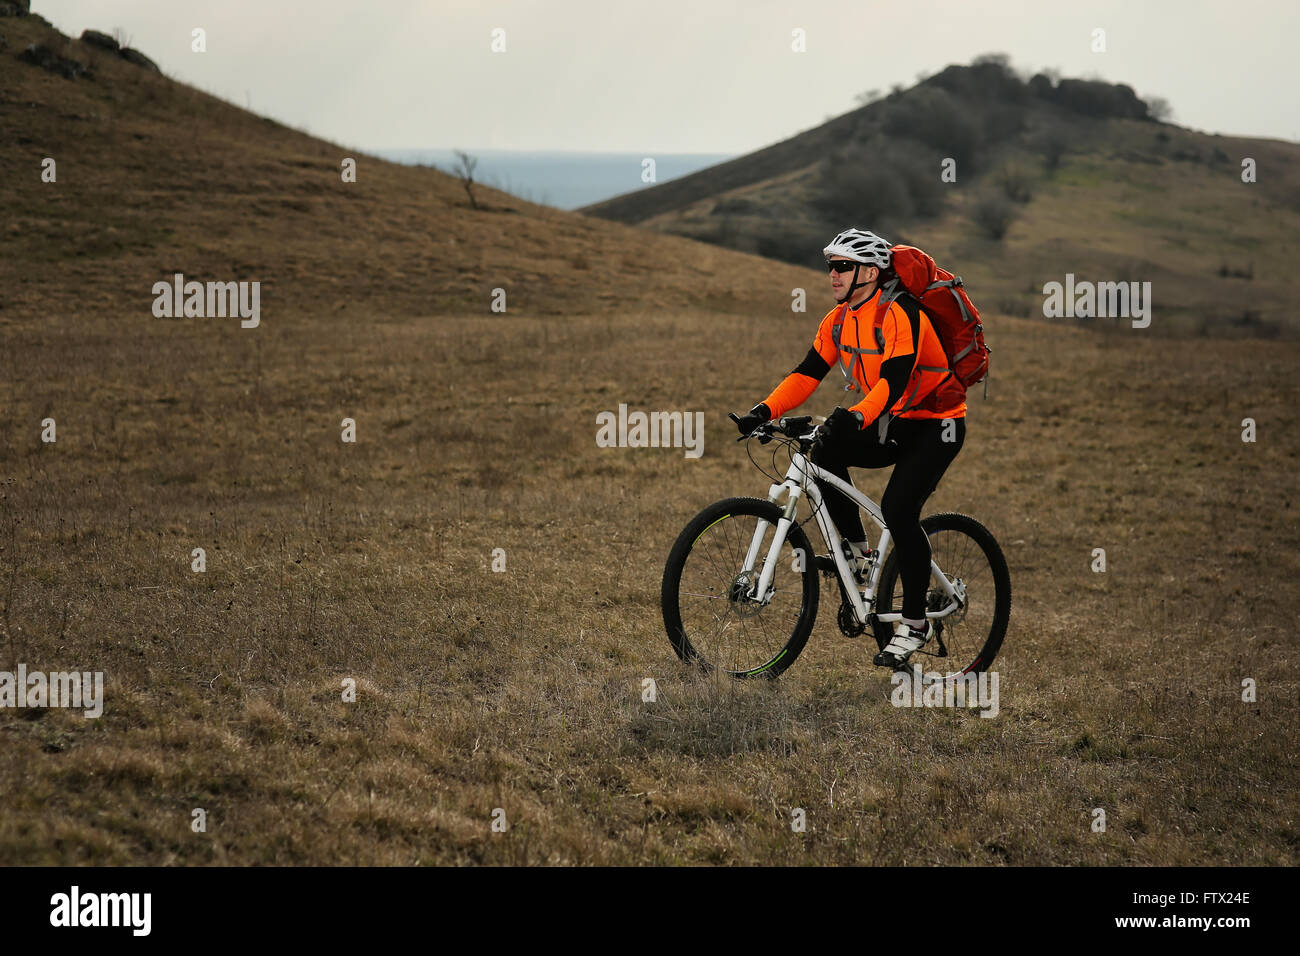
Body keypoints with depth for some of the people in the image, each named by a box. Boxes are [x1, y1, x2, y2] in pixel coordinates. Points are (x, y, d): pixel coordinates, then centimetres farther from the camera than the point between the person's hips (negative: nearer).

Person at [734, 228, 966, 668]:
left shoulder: (900, 315, -23)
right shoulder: (838, 321, 1)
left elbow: (893, 380, -35)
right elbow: (807, 373, -2)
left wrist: (856, 416, -52)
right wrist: (766, 410, -18)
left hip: (935, 425, -7)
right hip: (890, 426, 7)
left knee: (898, 509, -23)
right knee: (826, 451, -18)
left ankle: (914, 623, -11)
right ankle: (857, 550, -3)